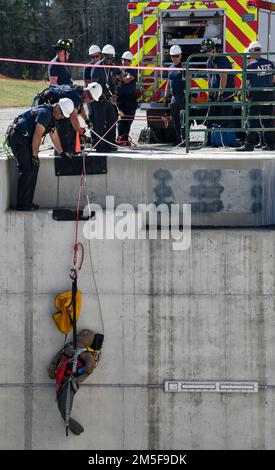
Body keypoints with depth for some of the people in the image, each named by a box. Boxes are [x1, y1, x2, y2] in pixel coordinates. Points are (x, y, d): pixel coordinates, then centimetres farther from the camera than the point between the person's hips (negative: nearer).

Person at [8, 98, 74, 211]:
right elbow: (37, 136, -22)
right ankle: (22, 205, -10)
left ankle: (27, 202, 13)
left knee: (34, 168, 10)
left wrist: (61, 153, 29)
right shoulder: (45, 113, -19)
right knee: (27, 170, -13)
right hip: (18, 137, -11)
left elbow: (54, 135, 25)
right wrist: (35, 156, -18)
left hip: (26, 139, 11)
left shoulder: (53, 116, 13)